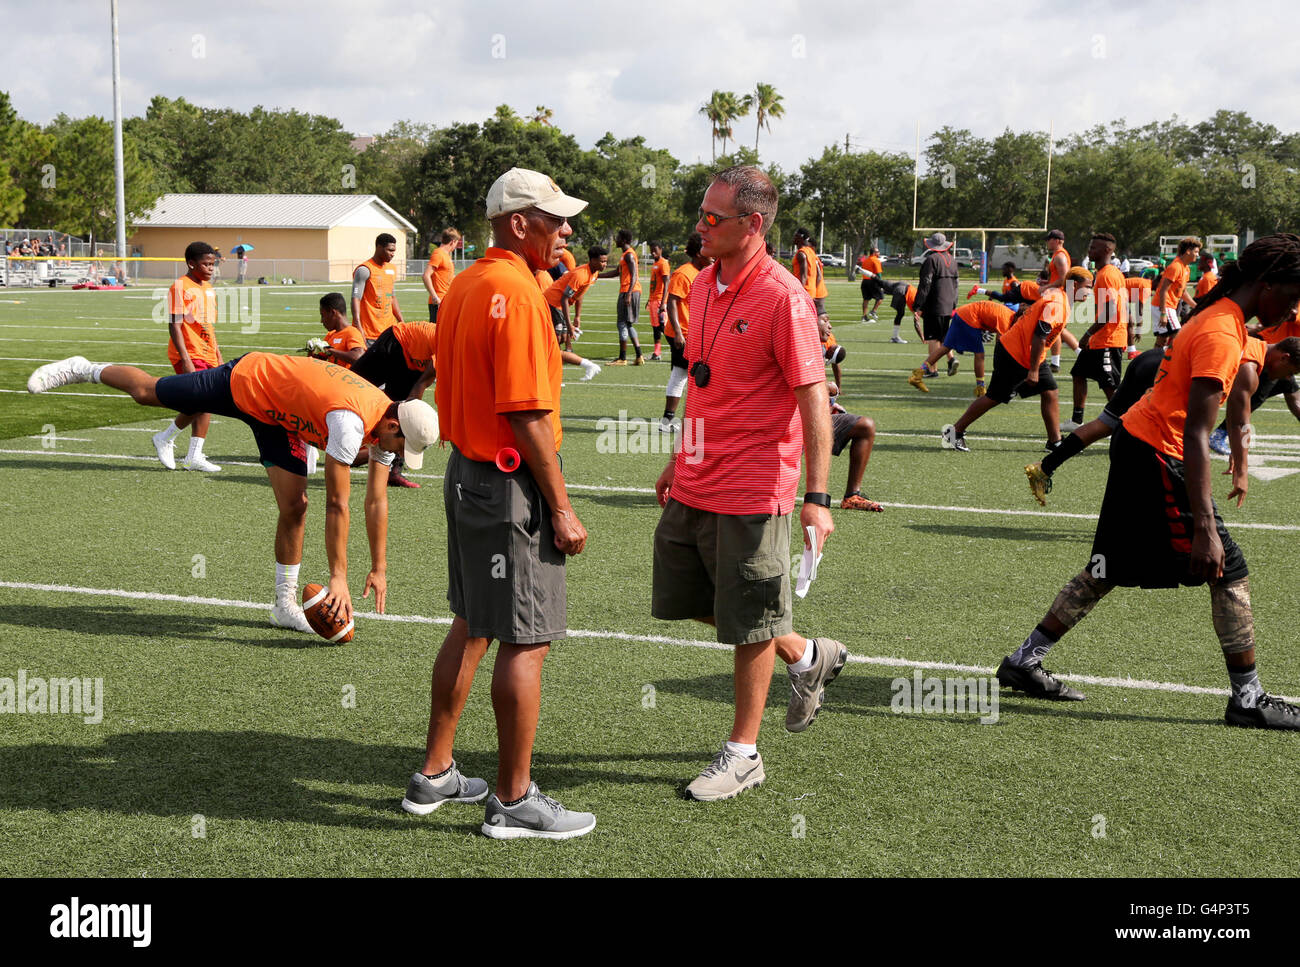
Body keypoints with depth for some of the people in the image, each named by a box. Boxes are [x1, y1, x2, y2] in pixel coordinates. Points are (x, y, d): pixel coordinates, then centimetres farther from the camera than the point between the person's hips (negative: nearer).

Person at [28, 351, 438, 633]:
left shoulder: (390, 424, -15)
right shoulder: (351, 423, -40)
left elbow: (377, 501, -5)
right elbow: (337, 504, -39)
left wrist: (379, 568, -3)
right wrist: (339, 577, -36)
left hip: (277, 416, 7)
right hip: (245, 381, -7)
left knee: (294, 507, -1)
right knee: (146, 393, 12)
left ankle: (285, 603, 10)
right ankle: (83, 369, 37)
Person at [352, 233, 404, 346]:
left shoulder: (392, 269, 16)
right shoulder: (364, 270, -8)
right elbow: (356, 298, -14)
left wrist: (402, 322, 21)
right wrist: (358, 327, -23)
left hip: (389, 329, 7)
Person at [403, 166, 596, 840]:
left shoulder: (464, 285, 11)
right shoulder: (517, 292, -19)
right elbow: (528, 415, -22)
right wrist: (561, 508, -17)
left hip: (465, 472, 10)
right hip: (511, 484, -10)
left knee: (470, 626, 18)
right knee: (524, 642, -1)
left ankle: (434, 777, 27)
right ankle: (514, 802, 7)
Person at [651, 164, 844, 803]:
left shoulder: (782, 298, -17)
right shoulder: (703, 285, 7)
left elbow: (814, 400, -18)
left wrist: (817, 498, -22)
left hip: (752, 490, -8)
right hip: (695, 483, 9)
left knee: (749, 624, 4)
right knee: (682, 598, 17)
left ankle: (743, 753, 20)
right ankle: (806, 656, 34)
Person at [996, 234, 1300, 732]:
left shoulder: (1216, 317, 10)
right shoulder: (1221, 336, -20)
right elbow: (1195, 435, -27)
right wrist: (1204, 526, -31)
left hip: (1136, 444, 10)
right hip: (1157, 456, -10)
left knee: (1107, 570, 15)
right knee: (1230, 572, -2)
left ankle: (1024, 662, 20)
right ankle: (1248, 699, 6)